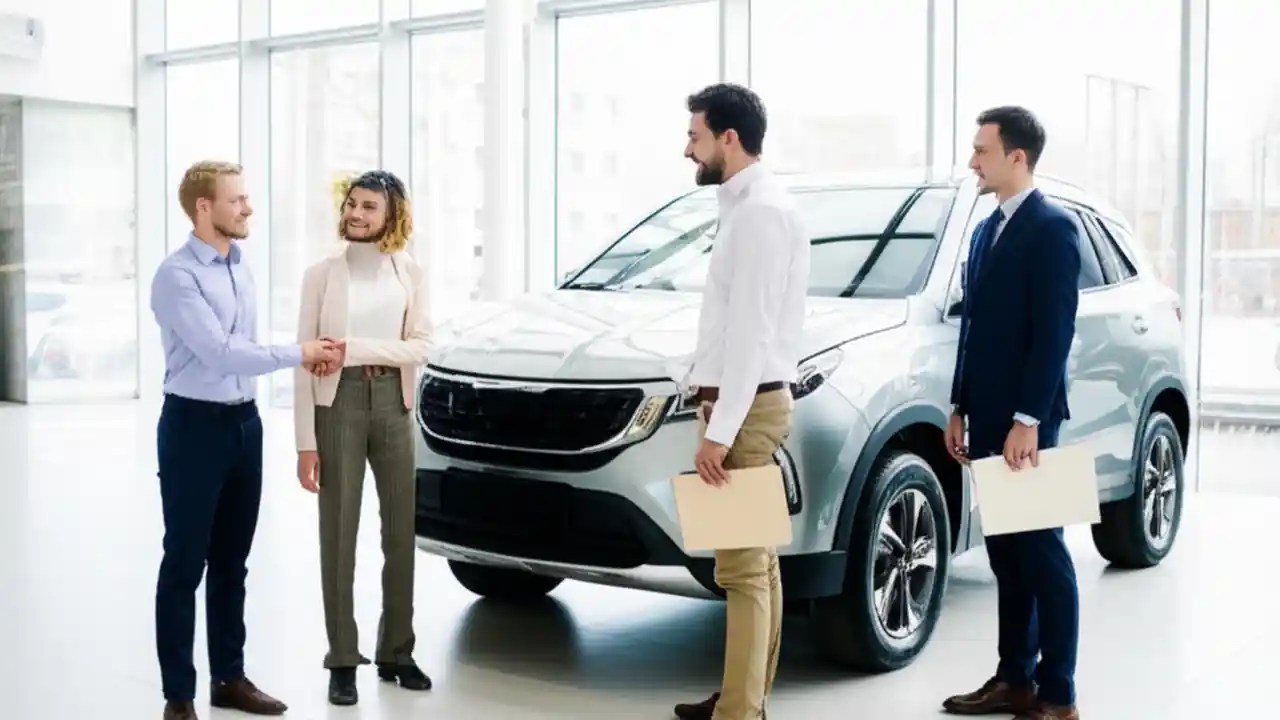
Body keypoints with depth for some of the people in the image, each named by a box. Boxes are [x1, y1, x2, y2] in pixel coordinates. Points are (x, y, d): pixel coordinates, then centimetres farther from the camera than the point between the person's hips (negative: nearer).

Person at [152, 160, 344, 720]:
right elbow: (219, 352, -19)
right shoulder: (177, 275, -14)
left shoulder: (240, 266, 10)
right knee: (185, 564, 1)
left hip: (244, 422, 7)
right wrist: (298, 354, -14)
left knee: (231, 560, 14)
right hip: (195, 424, -7)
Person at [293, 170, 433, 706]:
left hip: (393, 405, 3)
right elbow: (306, 361, -4)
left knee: (400, 532, 8)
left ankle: (396, 652, 21)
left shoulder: (410, 273, 6)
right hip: (339, 404, -2)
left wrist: (353, 349, -17)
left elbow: (421, 346, -4)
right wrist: (305, 442, -9)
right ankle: (342, 661, 10)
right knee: (339, 535, 1)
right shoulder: (322, 273, -1)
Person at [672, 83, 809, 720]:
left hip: (745, 407, -10)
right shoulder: (748, 205, 16)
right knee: (754, 560, 14)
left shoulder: (759, 209, -16)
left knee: (741, 568, -8)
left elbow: (752, 331, -21)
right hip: (745, 404, 10)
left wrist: (720, 431, -22)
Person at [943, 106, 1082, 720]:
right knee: (1005, 552, 12)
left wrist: (1027, 420, -21)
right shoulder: (986, 231, 16)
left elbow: (1054, 332, -17)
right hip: (988, 417, 8)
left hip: (1026, 420, -8)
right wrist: (960, 410, 15)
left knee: (1041, 551, -2)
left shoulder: (1052, 228, -10)